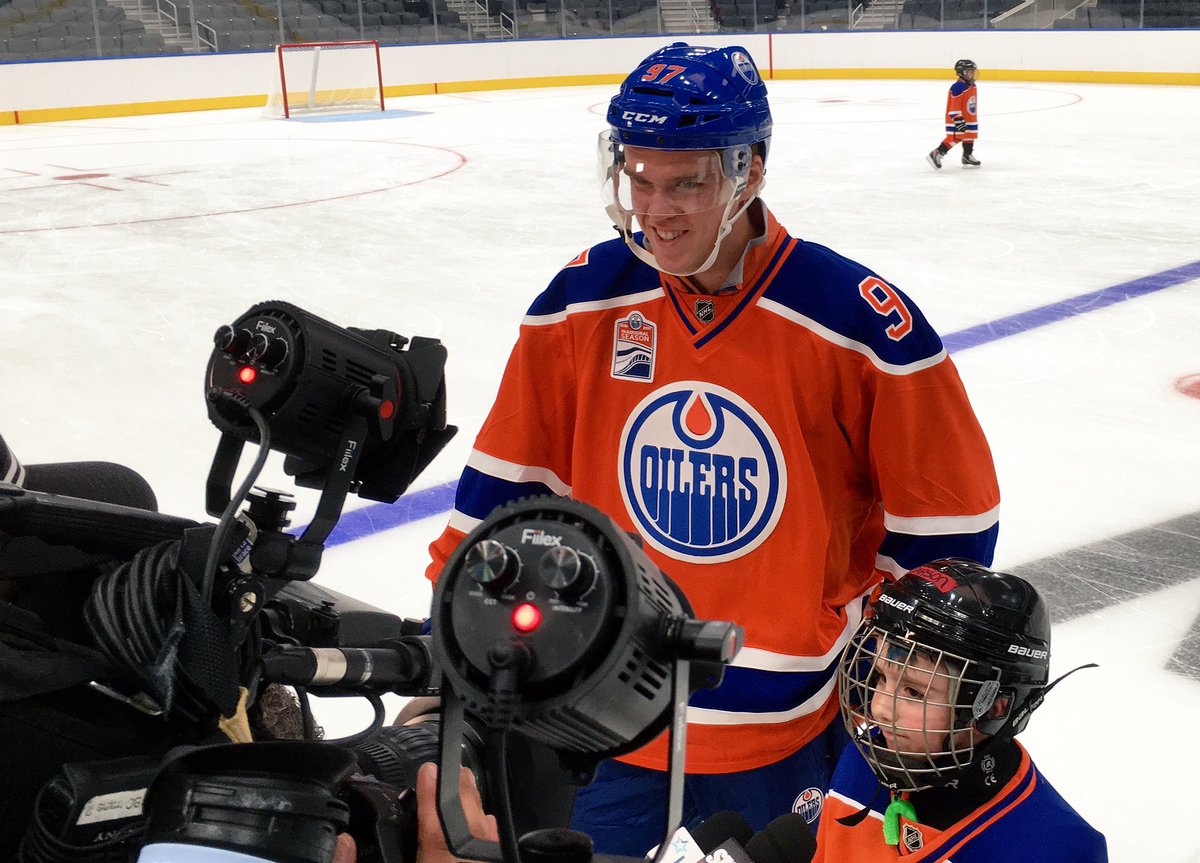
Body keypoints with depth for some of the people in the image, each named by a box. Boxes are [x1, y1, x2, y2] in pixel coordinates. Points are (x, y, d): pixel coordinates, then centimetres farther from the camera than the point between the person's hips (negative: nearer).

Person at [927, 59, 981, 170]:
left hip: (970, 119, 10)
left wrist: (974, 118, 27)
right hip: (957, 120, -10)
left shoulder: (972, 86, 9)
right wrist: (958, 120, -28)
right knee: (954, 138, -12)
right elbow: (954, 106, -25)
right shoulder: (957, 87, -22)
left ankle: (968, 156, 30)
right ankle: (936, 154, -8)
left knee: (970, 136, 16)